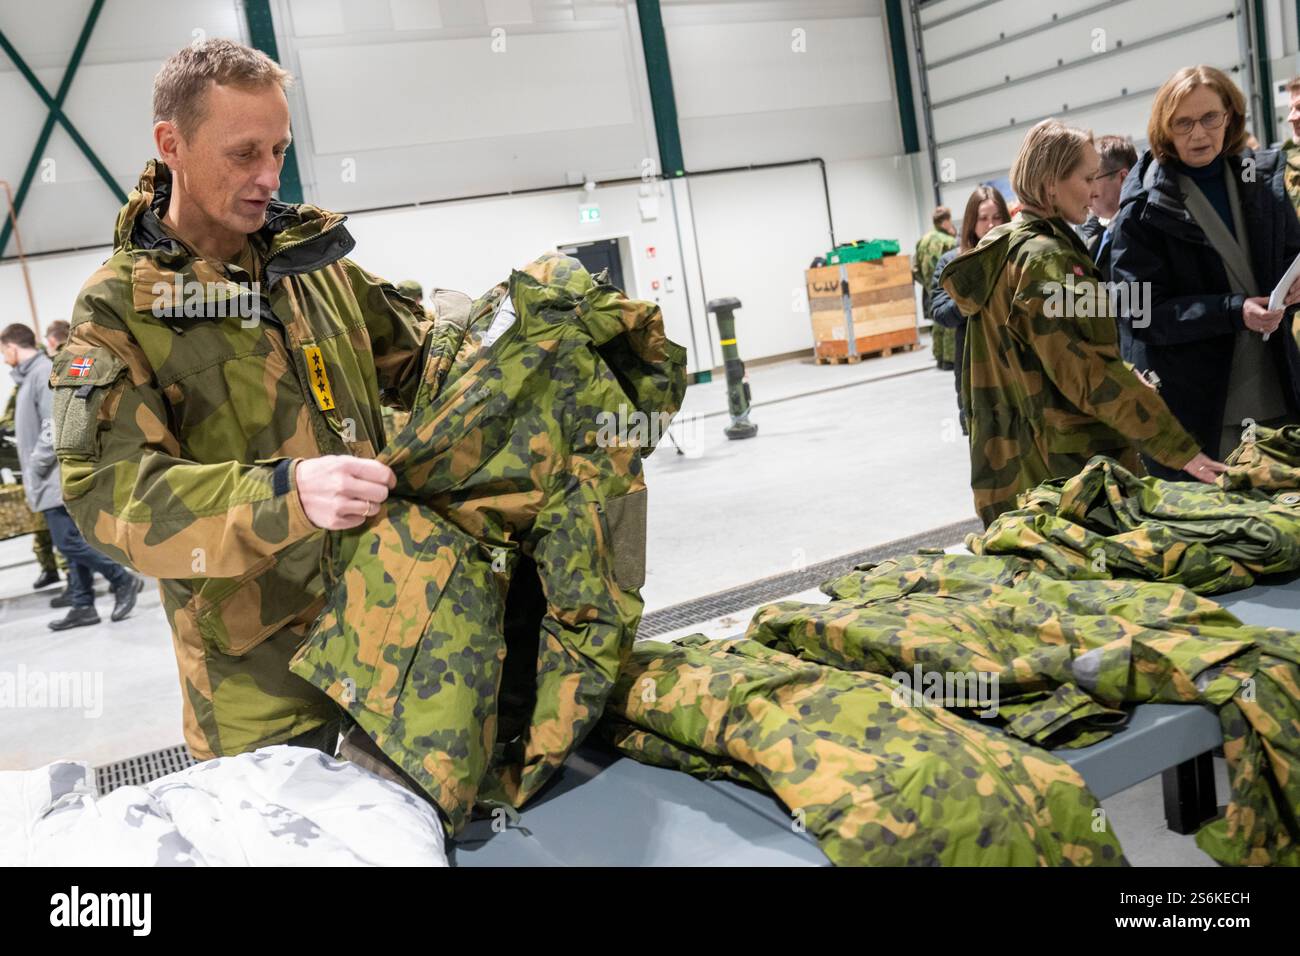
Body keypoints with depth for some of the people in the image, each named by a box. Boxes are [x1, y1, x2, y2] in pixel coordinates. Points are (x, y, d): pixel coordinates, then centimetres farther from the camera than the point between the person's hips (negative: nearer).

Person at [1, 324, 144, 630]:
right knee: (70, 542, 9)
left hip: (57, 478, -10)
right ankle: (83, 606, 11)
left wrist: (34, 470, -15)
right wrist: (32, 477, 13)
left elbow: (55, 427, -21)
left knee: (69, 542, -10)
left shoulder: (44, 372, -13)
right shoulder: (28, 376, 18)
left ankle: (124, 581, 1)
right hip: (52, 481, 10)